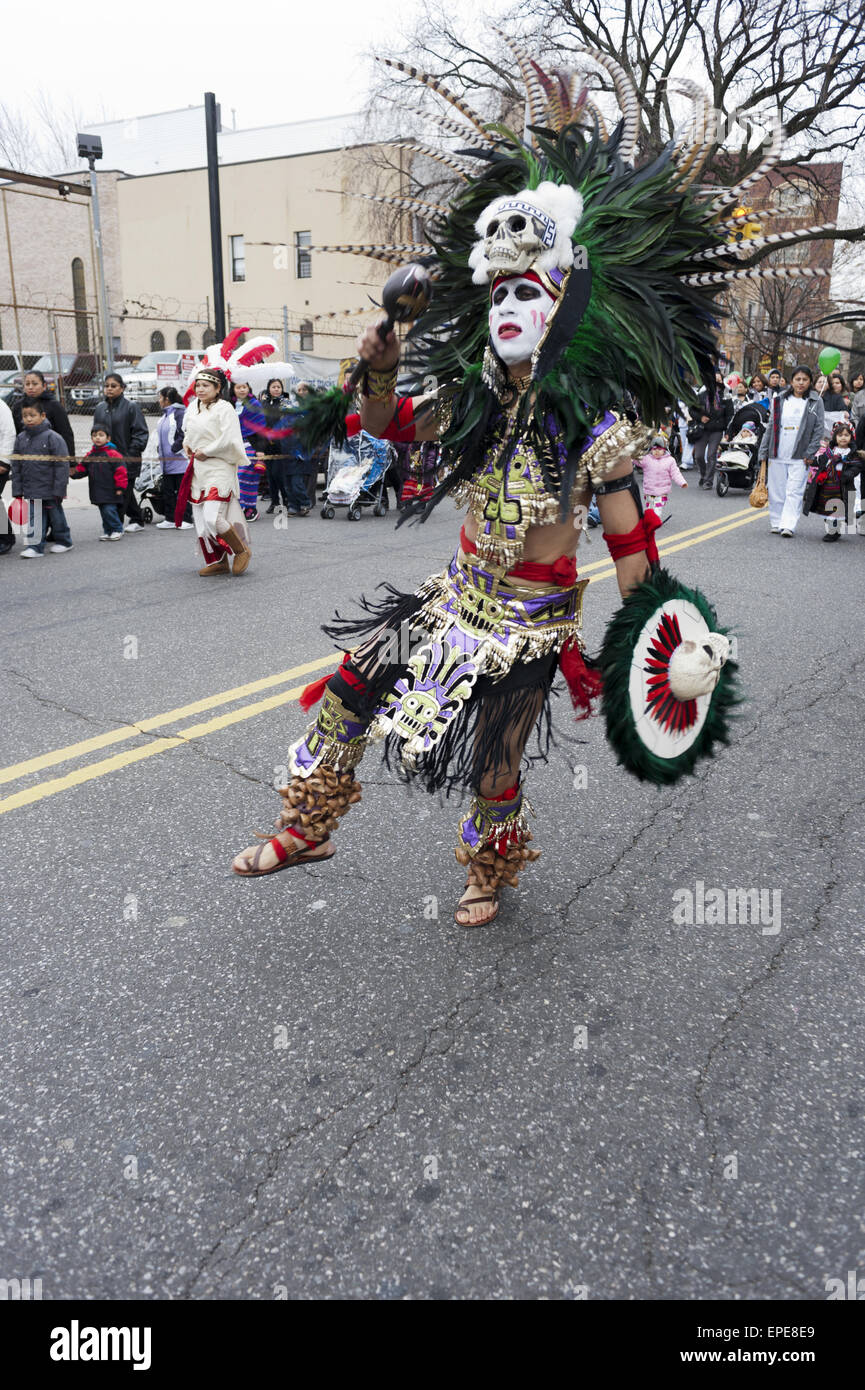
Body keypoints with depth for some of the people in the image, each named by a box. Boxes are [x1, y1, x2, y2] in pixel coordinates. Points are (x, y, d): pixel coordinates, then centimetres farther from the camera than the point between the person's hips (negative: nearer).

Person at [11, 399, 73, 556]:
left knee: (56, 515, 10)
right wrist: (17, 491, 6)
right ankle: (35, 546, 5)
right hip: (31, 490, 4)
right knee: (34, 518, 3)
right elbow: (16, 467, 11)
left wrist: (59, 490, -14)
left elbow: (62, 465, -11)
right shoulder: (20, 439, 6)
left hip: (50, 490, -4)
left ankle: (63, 541, 27)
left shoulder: (52, 437, -11)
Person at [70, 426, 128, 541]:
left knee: (109, 510, -11)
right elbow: (82, 469, 15)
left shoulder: (113, 454, -8)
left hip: (110, 491, -6)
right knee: (103, 512, 13)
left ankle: (117, 530, 4)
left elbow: (120, 471, -10)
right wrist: (74, 472, -6)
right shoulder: (90, 456, 10)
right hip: (97, 492, 6)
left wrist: (120, 487, -13)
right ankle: (107, 531, 23)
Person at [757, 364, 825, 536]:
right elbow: (770, 426, 10)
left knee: (794, 491, -9)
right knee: (776, 490, 5)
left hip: (799, 457, -2)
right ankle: (776, 524, 17)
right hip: (777, 454, 2)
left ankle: (788, 526, -13)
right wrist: (763, 451, 7)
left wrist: (810, 453, -7)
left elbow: (819, 429, 2)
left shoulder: (816, 402, 4)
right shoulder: (780, 399, 8)